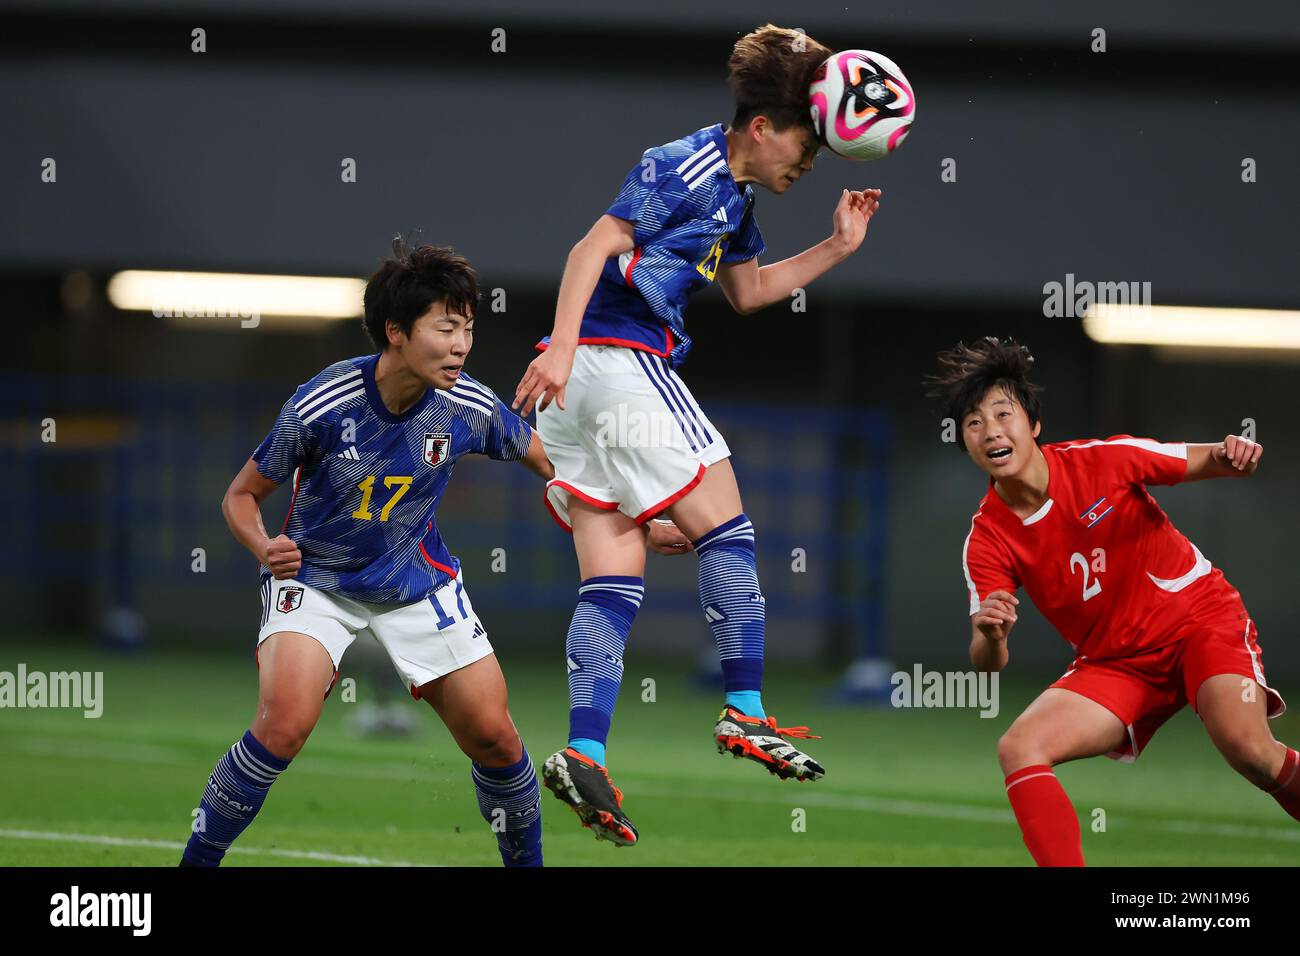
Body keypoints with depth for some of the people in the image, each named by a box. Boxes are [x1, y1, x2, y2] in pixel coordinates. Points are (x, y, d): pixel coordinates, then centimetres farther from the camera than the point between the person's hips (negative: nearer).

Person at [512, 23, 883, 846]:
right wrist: (562, 345, -29)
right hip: (621, 356, -10)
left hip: (582, 379, 10)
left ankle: (584, 753, -11)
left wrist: (837, 248, 24)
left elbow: (747, 290, 33)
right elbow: (597, 245, -19)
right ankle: (746, 715, 1)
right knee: (726, 527, -1)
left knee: (614, 581, 1)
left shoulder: (733, 193, 21)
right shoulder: (686, 169, -9)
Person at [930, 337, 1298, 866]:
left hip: (1202, 616, -3)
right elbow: (988, 664, -9)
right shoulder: (986, 542, -9)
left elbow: (1202, 462, 0)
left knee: (1248, 749, -29)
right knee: (1017, 749, -19)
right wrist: (989, 637, -34)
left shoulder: (1103, 459, -14)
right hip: (1114, 661, 3)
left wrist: (1232, 456, -25)